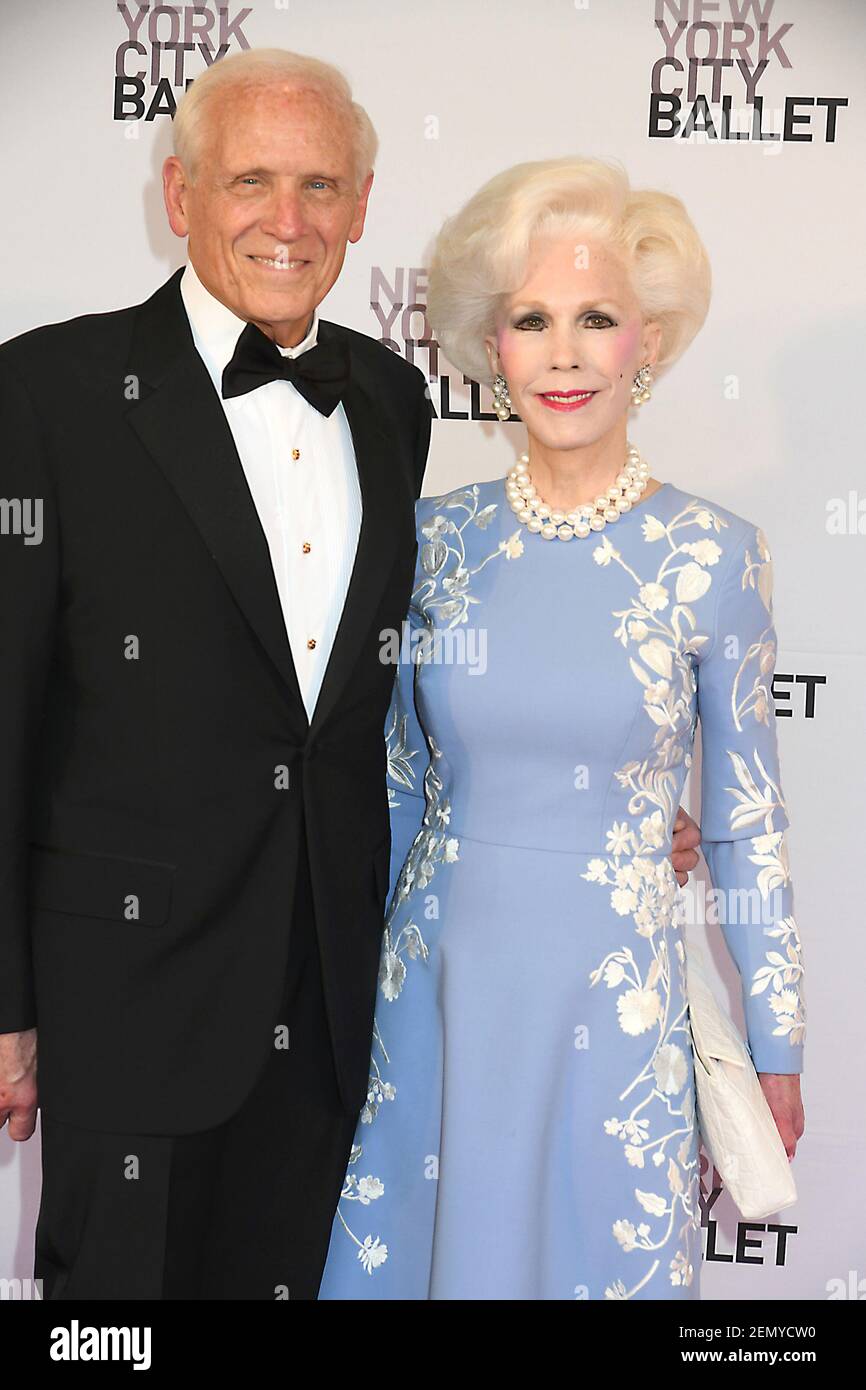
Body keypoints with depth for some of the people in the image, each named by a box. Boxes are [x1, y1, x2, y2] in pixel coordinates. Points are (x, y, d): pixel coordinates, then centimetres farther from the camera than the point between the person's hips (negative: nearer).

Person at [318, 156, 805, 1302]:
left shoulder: (714, 555, -8)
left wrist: (777, 1046, 3)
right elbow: (396, 788, 7)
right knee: (410, 1249, 16)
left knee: (598, 1250, 14)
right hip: (434, 986, 2)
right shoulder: (435, 539, -2)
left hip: (614, 999, -2)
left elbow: (746, 820, -1)